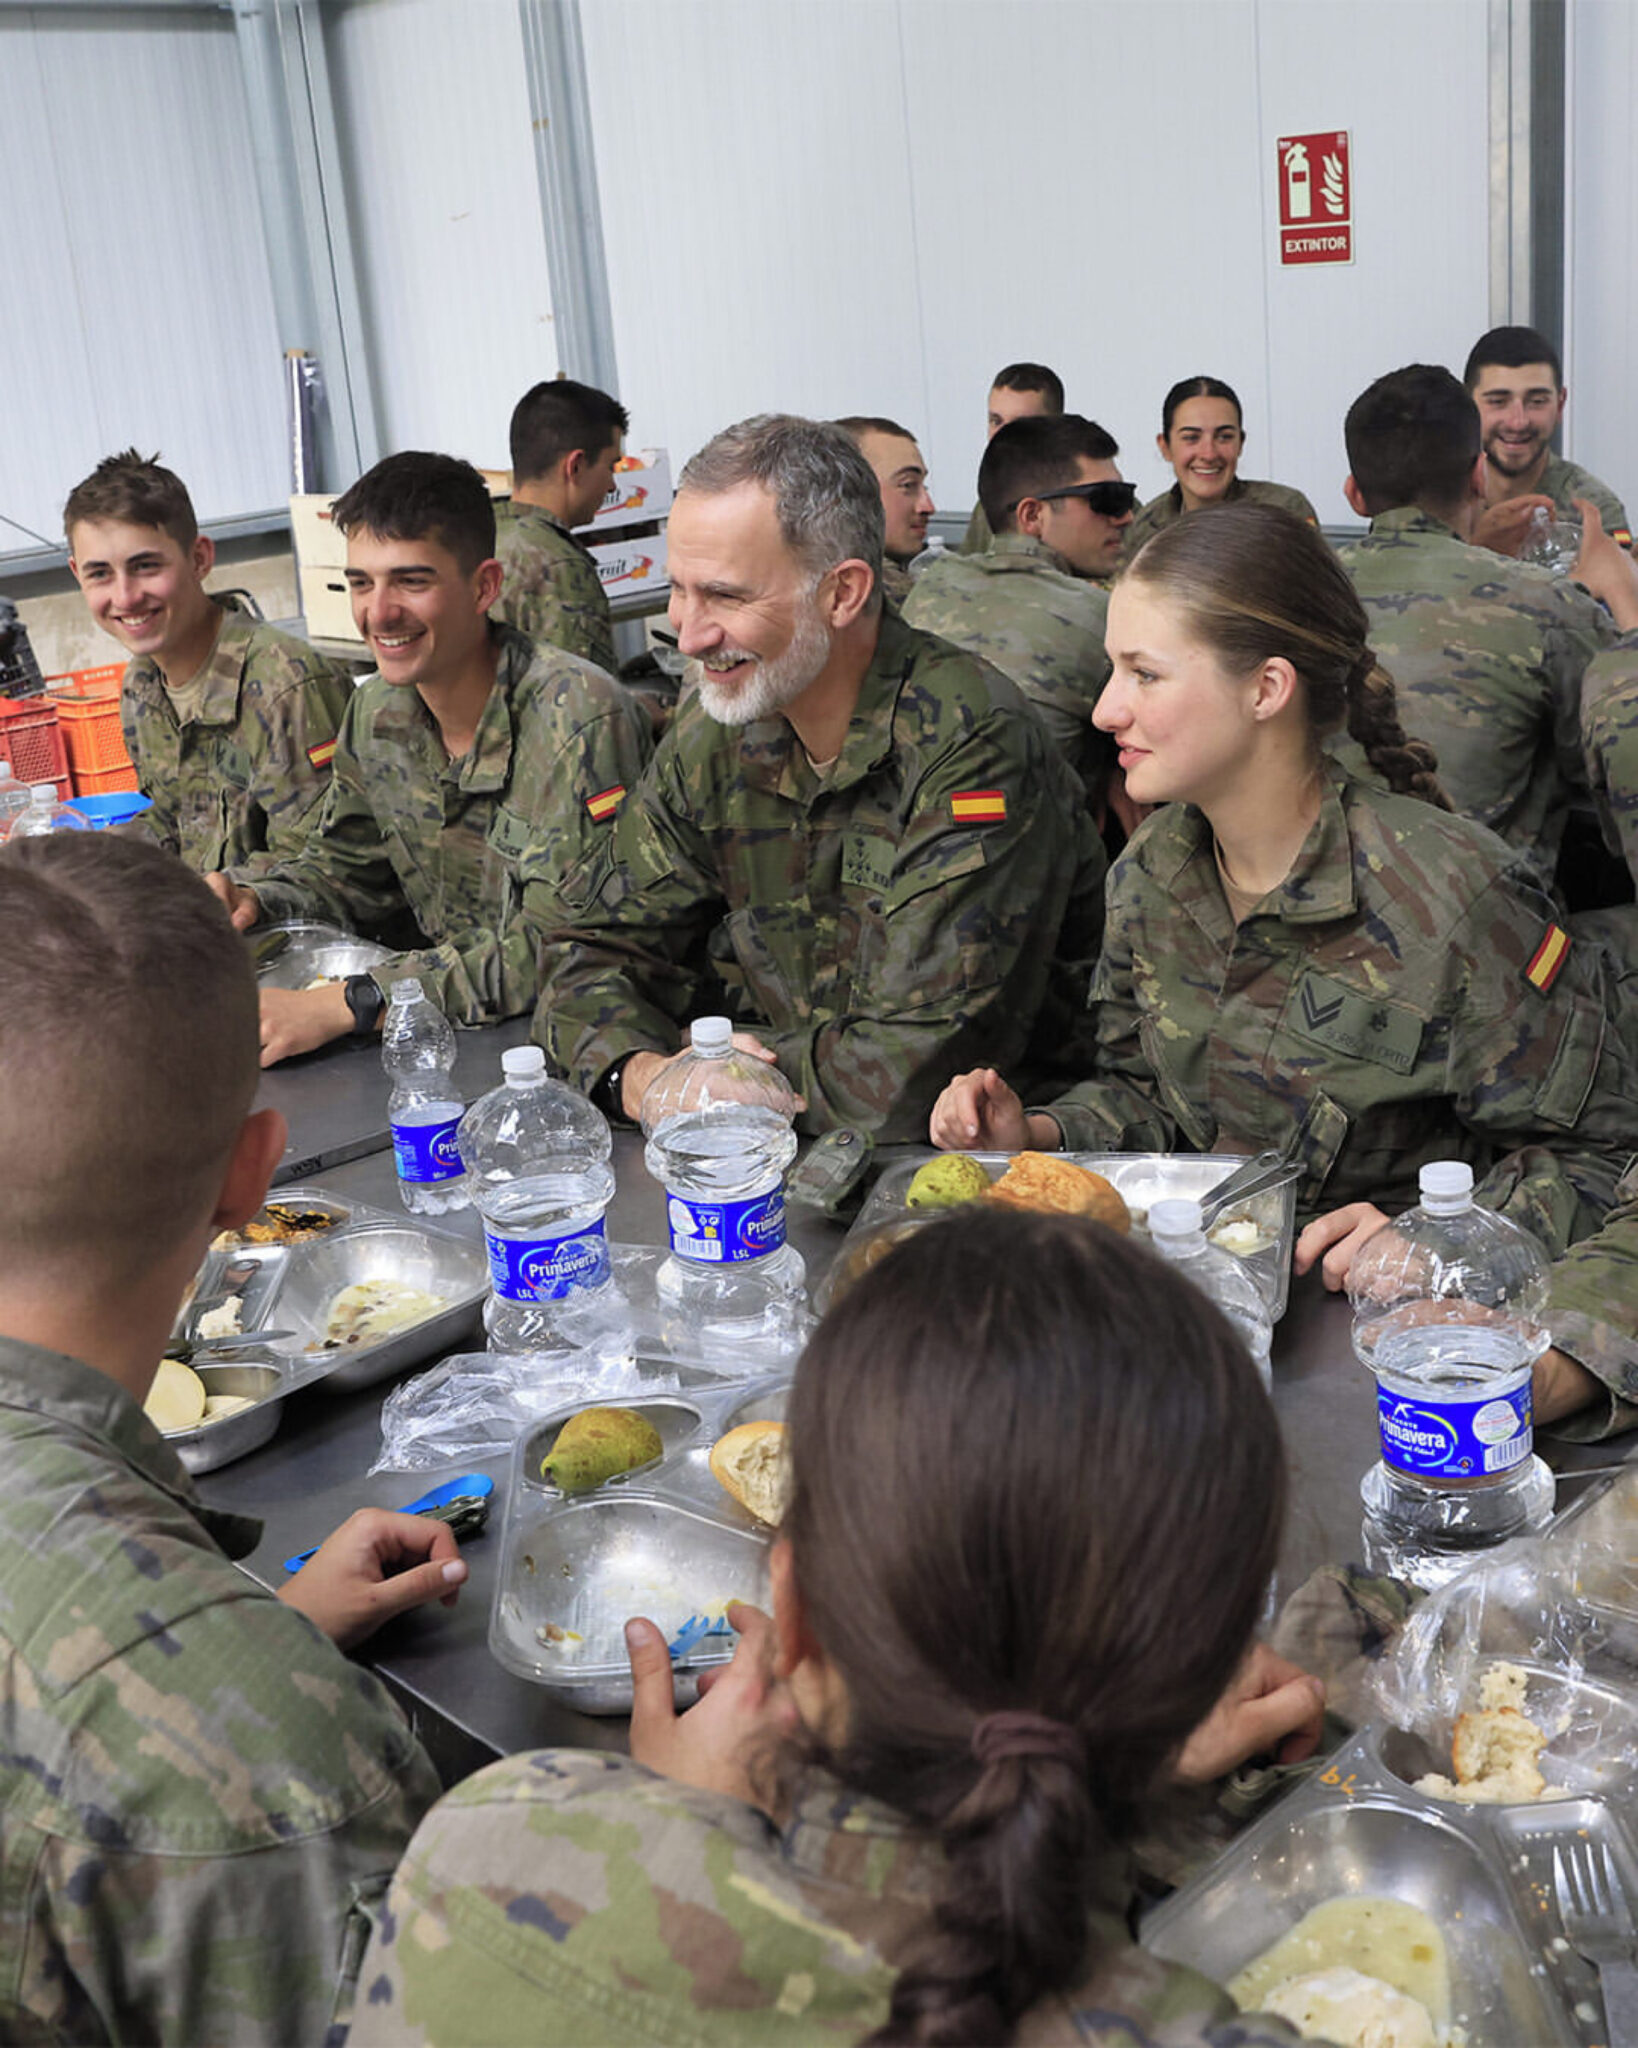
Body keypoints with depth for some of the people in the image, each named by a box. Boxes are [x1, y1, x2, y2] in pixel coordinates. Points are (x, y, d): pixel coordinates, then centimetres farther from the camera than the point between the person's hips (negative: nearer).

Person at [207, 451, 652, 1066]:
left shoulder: (579, 721, -20)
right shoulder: (377, 712, 3)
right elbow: (344, 868, 19)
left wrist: (344, 1005, -31)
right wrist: (247, 895, -3)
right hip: (449, 1034, 7)